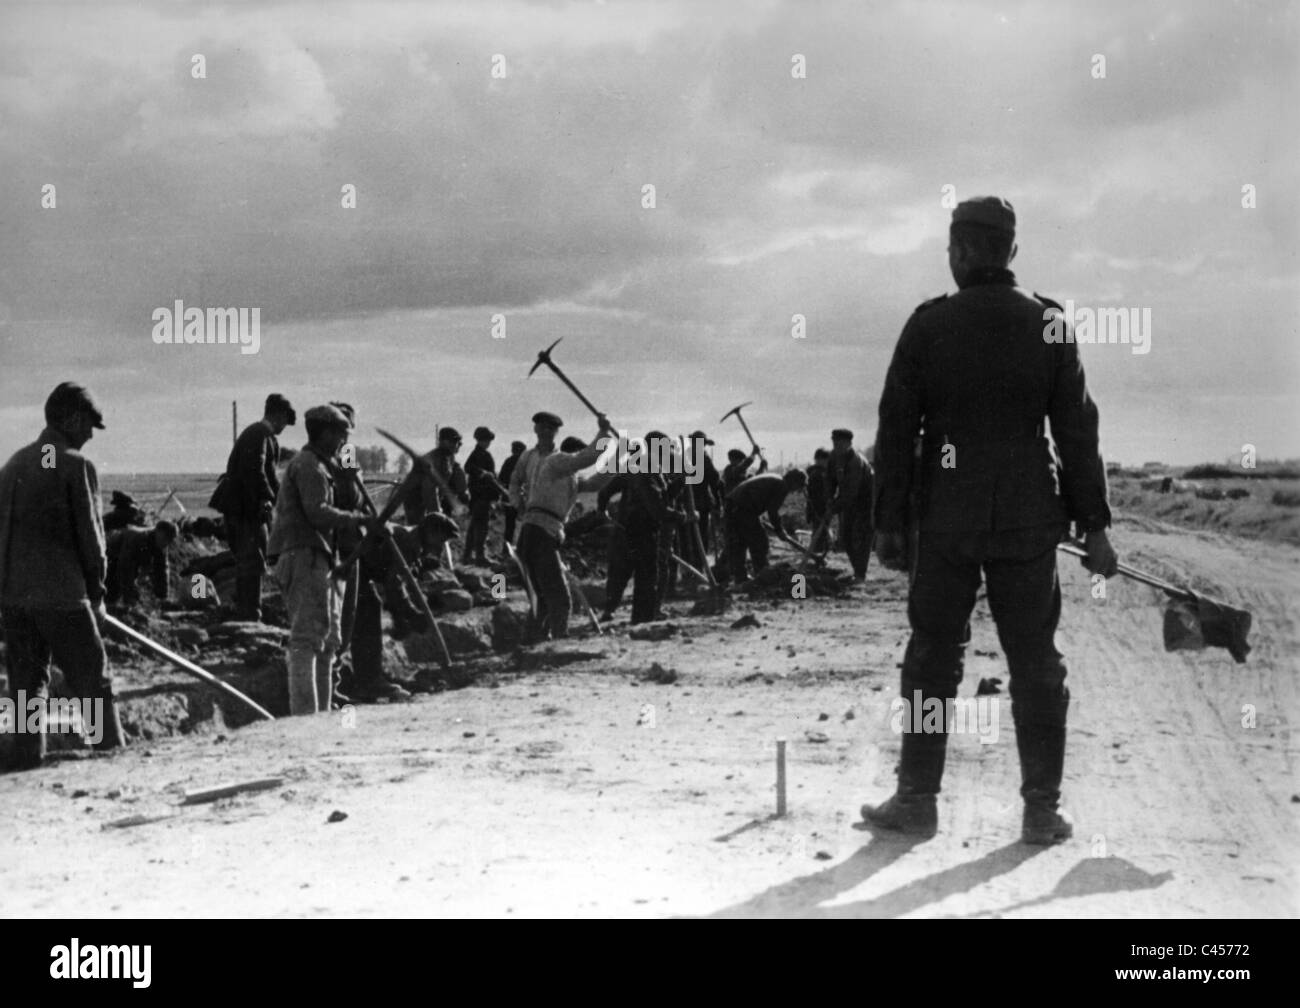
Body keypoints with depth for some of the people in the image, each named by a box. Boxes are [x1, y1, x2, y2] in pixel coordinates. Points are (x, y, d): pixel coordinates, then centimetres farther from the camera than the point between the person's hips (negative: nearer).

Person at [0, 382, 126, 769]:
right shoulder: (76, 465, -8)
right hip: (62, 592, -6)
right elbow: (90, 535, -8)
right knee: (92, 682, 3)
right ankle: (112, 749, 6)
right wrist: (96, 592, 3)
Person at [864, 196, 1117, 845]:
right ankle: (1042, 810, 8)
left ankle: (916, 801, 12)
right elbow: (1077, 432, 1)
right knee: (1034, 662, 7)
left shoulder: (929, 325, -4)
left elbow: (896, 429, -3)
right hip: (1028, 521, 1)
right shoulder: (1048, 324, 0)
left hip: (946, 521, -1)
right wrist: (1093, 525, 5)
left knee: (932, 657, 8)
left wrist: (889, 522, 3)